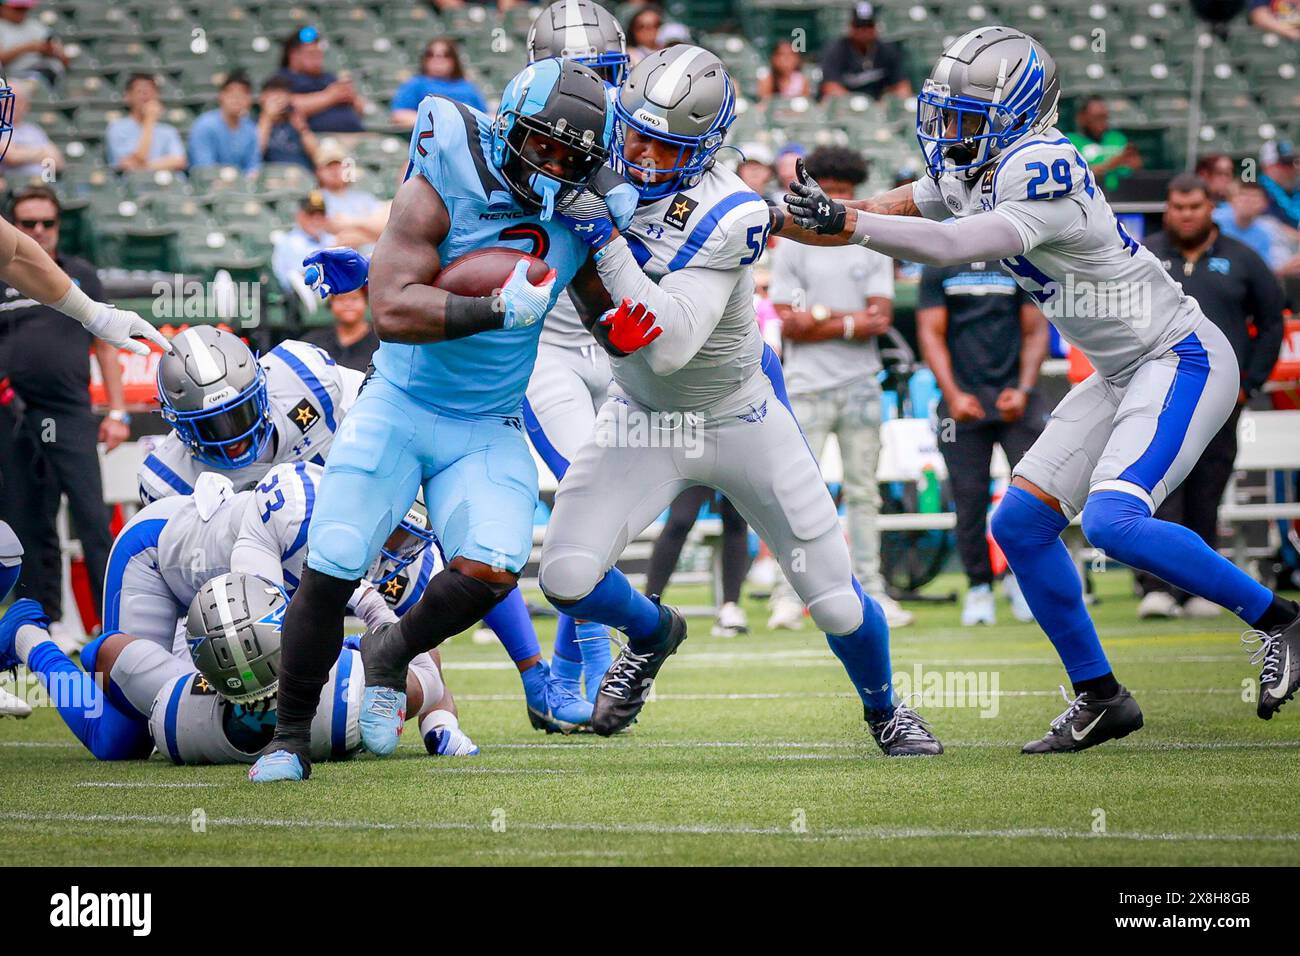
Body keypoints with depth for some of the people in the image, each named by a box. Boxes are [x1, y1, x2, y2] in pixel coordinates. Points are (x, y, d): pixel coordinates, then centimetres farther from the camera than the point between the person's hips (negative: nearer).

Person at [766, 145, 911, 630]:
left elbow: (881, 316, -2)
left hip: (860, 384, 2)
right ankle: (790, 595, -7)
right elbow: (789, 325, -4)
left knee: (863, 491, 5)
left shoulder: (873, 248, 10)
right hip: (808, 384, -2)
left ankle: (870, 590, 10)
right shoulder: (792, 247, 4)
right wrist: (852, 323, -9)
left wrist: (821, 315, -9)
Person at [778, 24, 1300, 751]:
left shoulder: (1040, 177, -24)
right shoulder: (971, 173, 4)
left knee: (1113, 522, -25)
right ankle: (1100, 698, 12)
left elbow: (955, 248, -34)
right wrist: (776, 220, -5)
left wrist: (844, 222, -36)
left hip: (1184, 361, -10)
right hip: (1125, 375, 10)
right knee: (1021, 525, 3)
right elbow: (880, 214, 8)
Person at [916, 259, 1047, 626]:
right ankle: (978, 587, 8)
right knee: (970, 497, -2)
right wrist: (953, 395, -10)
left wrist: (1023, 390, -8)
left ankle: (1019, 573, 7)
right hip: (963, 398, 0)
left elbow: (1035, 331, 7)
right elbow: (931, 334, 3)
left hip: (1013, 397, 0)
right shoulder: (939, 267, 7)